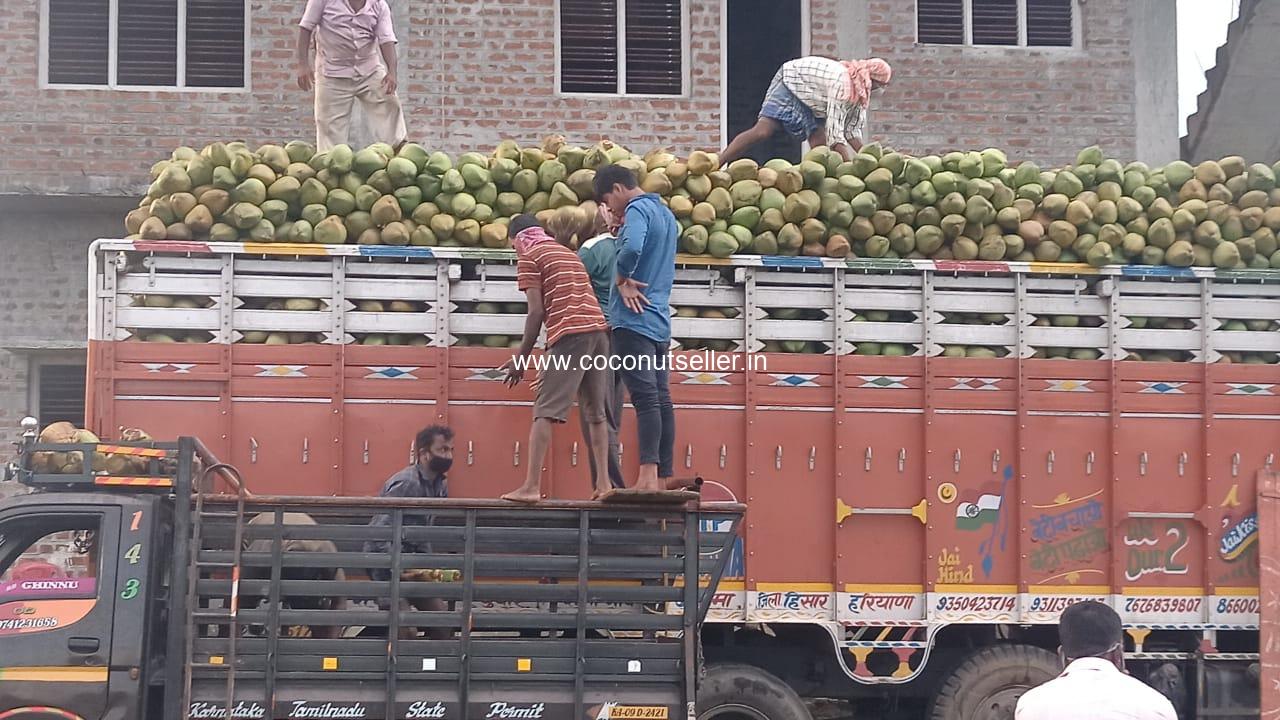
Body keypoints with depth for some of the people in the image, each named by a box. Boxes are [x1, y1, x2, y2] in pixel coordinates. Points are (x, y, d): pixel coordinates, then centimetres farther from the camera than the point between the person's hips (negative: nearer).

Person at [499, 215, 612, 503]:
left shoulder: (528, 257, 6)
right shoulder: (567, 252, 28)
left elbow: (537, 311, -3)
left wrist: (522, 357, 2)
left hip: (570, 333, -7)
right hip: (599, 328, 7)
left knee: (544, 412, -8)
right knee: (595, 413, 13)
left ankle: (532, 487, -14)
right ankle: (603, 484, 10)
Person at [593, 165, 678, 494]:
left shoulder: (637, 209, -7)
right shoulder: (666, 214, 22)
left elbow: (633, 247, -26)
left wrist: (621, 280, -12)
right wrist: (629, 280, 11)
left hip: (634, 319, -9)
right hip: (660, 321, 9)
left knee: (645, 398, -16)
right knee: (661, 399, 5)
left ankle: (648, 476, -23)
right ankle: (665, 479, 4)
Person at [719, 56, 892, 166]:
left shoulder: (859, 90, -4)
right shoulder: (842, 83, -34)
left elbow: (852, 131, 0)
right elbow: (835, 131, -36)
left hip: (809, 102, 10)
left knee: (820, 143, -5)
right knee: (762, 132, -23)